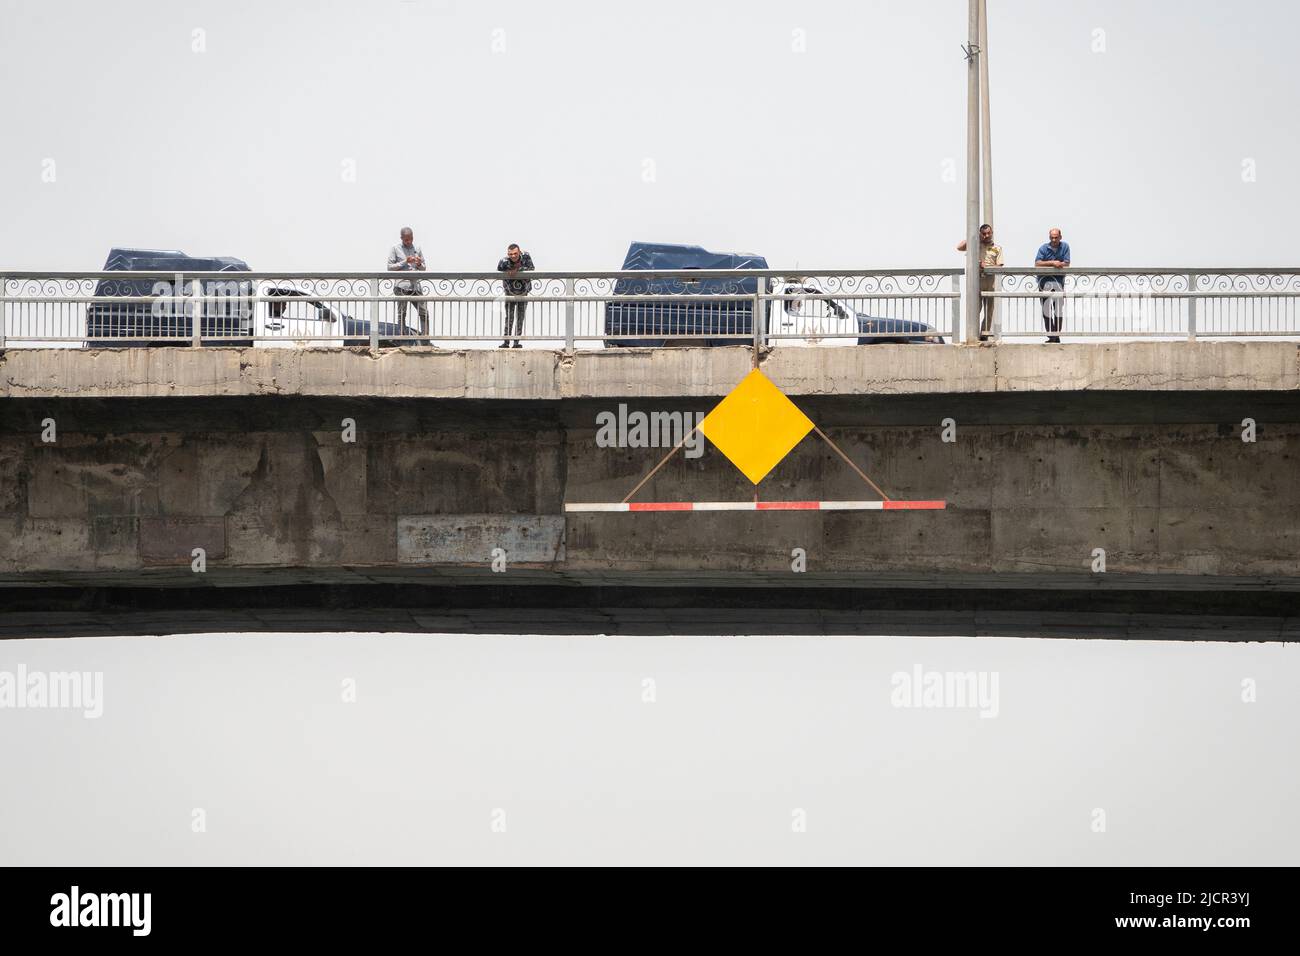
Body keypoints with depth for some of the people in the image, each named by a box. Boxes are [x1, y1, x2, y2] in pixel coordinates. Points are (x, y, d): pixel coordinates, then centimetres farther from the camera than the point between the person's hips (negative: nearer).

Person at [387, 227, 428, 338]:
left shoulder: (417, 249, 14)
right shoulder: (395, 249, 3)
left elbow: (423, 269, 18)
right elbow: (390, 267, -3)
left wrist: (419, 264, -5)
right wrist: (405, 262, -11)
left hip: (416, 286, 4)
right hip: (402, 286, -4)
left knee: (424, 313, -1)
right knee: (401, 315, -2)